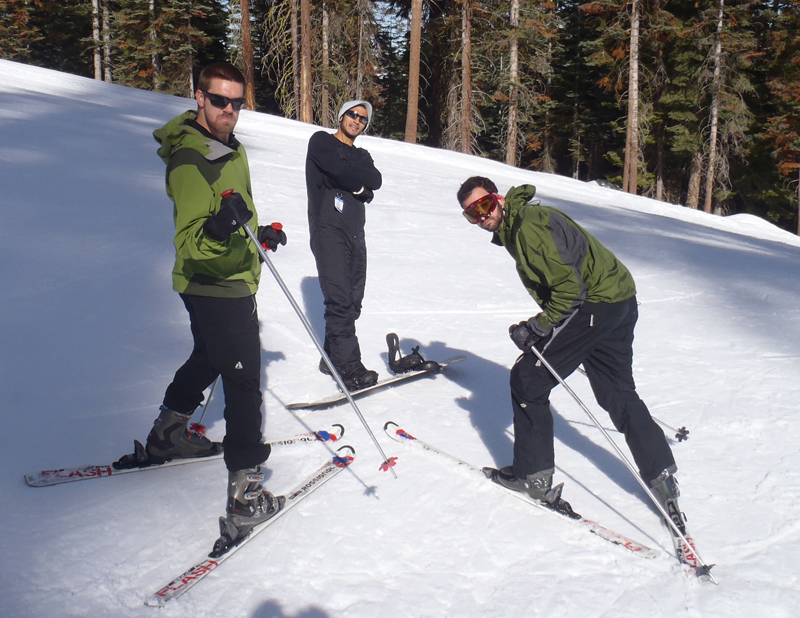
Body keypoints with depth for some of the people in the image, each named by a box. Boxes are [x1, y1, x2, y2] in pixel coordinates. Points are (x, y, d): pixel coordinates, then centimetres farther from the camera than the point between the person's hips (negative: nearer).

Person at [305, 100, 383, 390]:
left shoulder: (362, 156, 24)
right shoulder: (321, 141, 7)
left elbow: (375, 181, 3)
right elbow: (340, 170, -12)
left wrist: (355, 182, -10)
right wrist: (359, 179, 0)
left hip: (355, 233, 7)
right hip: (328, 228, -7)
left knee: (352, 300, 7)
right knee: (340, 298, -15)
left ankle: (332, 357, 18)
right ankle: (349, 366, -18)